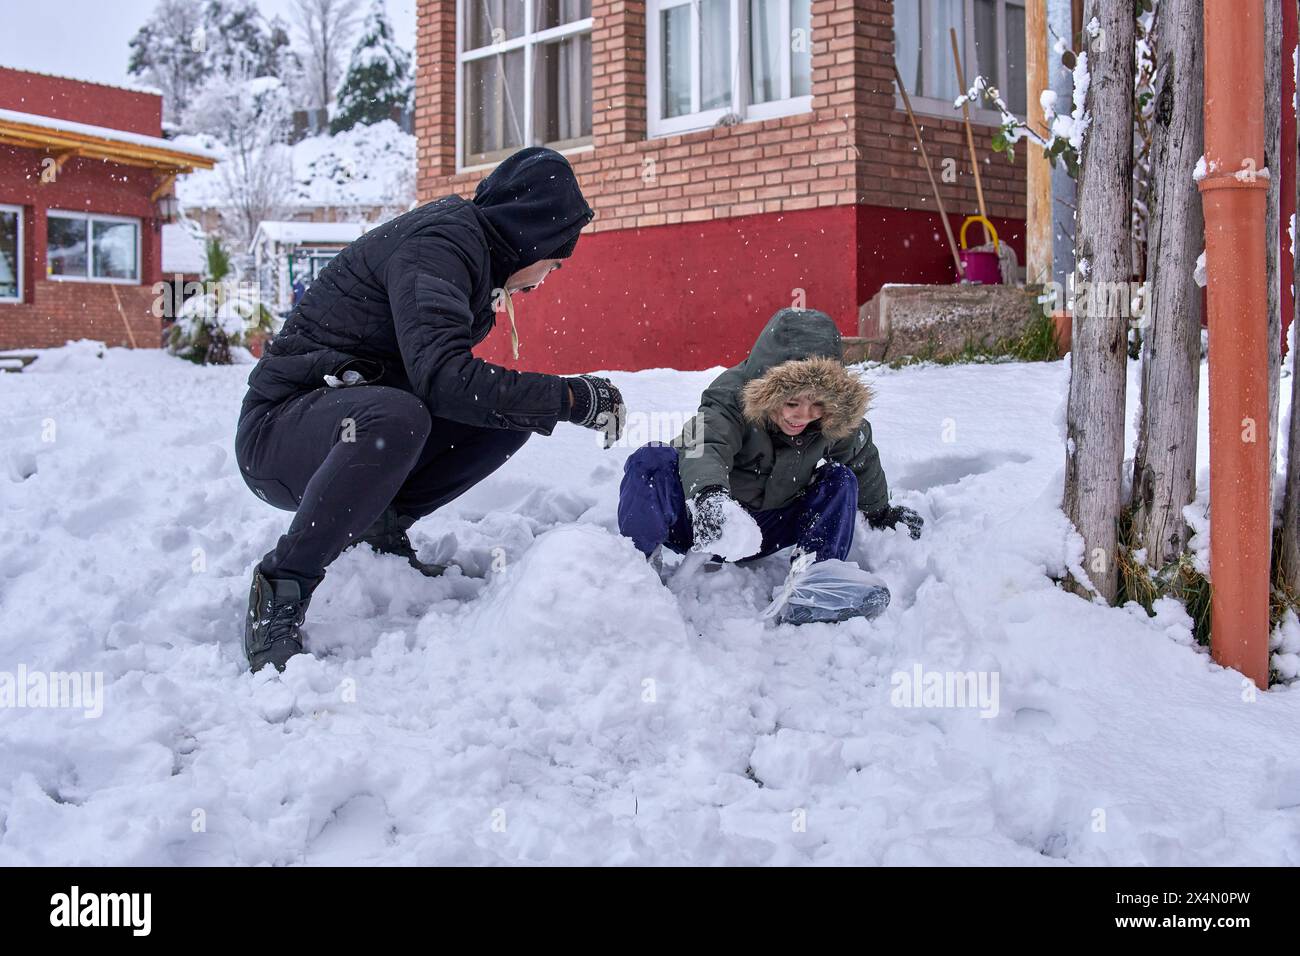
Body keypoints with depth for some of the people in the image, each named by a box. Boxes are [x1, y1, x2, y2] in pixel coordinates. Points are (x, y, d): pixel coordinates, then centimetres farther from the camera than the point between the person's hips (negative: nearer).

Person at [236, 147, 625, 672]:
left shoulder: (469, 245, 10)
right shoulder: (436, 243, -19)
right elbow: (441, 375, -33)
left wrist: (549, 401, 7)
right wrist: (572, 397, -28)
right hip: (280, 428, -9)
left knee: (510, 415, -2)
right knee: (394, 416, -40)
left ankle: (379, 523, 6)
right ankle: (281, 589, -22)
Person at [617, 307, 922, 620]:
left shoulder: (835, 422, -10)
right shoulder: (732, 398, -26)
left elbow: (862, 459, 12)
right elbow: (704, 444, -48)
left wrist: (880, 512, 26)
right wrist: (709, 493, -69)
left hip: (766, 534, 5)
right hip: (707, 524, -4)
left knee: (841, 479, -11)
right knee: (652, 461, -31)